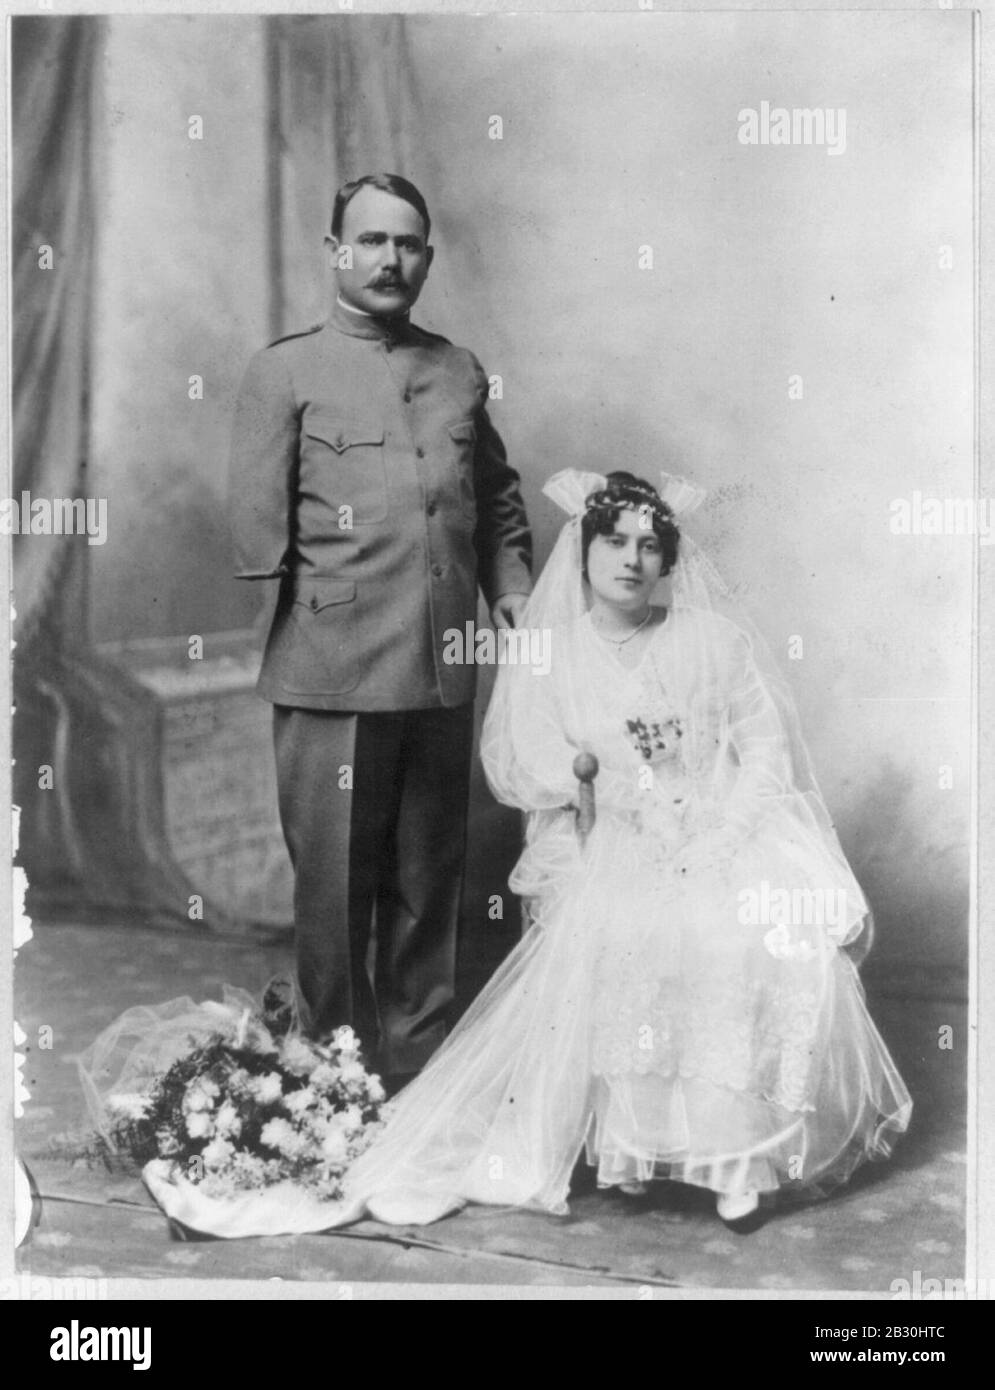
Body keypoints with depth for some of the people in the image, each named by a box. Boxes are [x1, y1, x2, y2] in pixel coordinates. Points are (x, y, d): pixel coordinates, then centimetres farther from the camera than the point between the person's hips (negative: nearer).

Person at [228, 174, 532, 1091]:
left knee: (429, 881, 12)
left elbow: (499, 502, 22)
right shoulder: (284, 373, 2)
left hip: (444, 674, 4)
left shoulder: (461, 373, 15)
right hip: (331, 675, -4)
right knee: (335, 884, 4)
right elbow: (255, 531, -3)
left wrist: (514, 591, 9)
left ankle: (417, 1066, 27)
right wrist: (329, 604, -10)